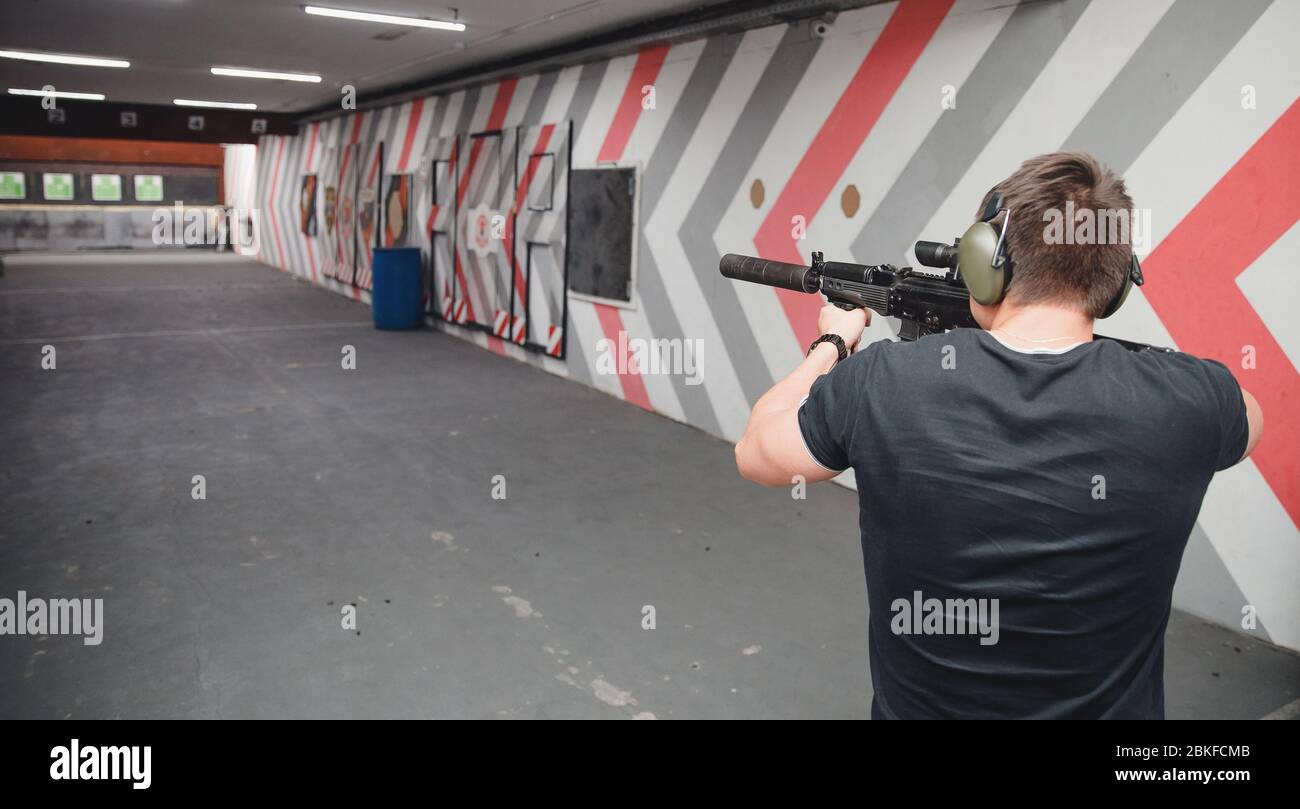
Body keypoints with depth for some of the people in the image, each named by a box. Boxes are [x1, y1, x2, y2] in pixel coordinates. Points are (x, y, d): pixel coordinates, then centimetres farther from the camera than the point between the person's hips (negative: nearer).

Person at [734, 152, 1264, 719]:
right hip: (1112, 707, 1)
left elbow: (755, 452, -2)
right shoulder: (1182, 399, -18)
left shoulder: (879, 384, -22)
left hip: (917, 707, 0)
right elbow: (1247, 421, 9)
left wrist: (833, 343, 13)